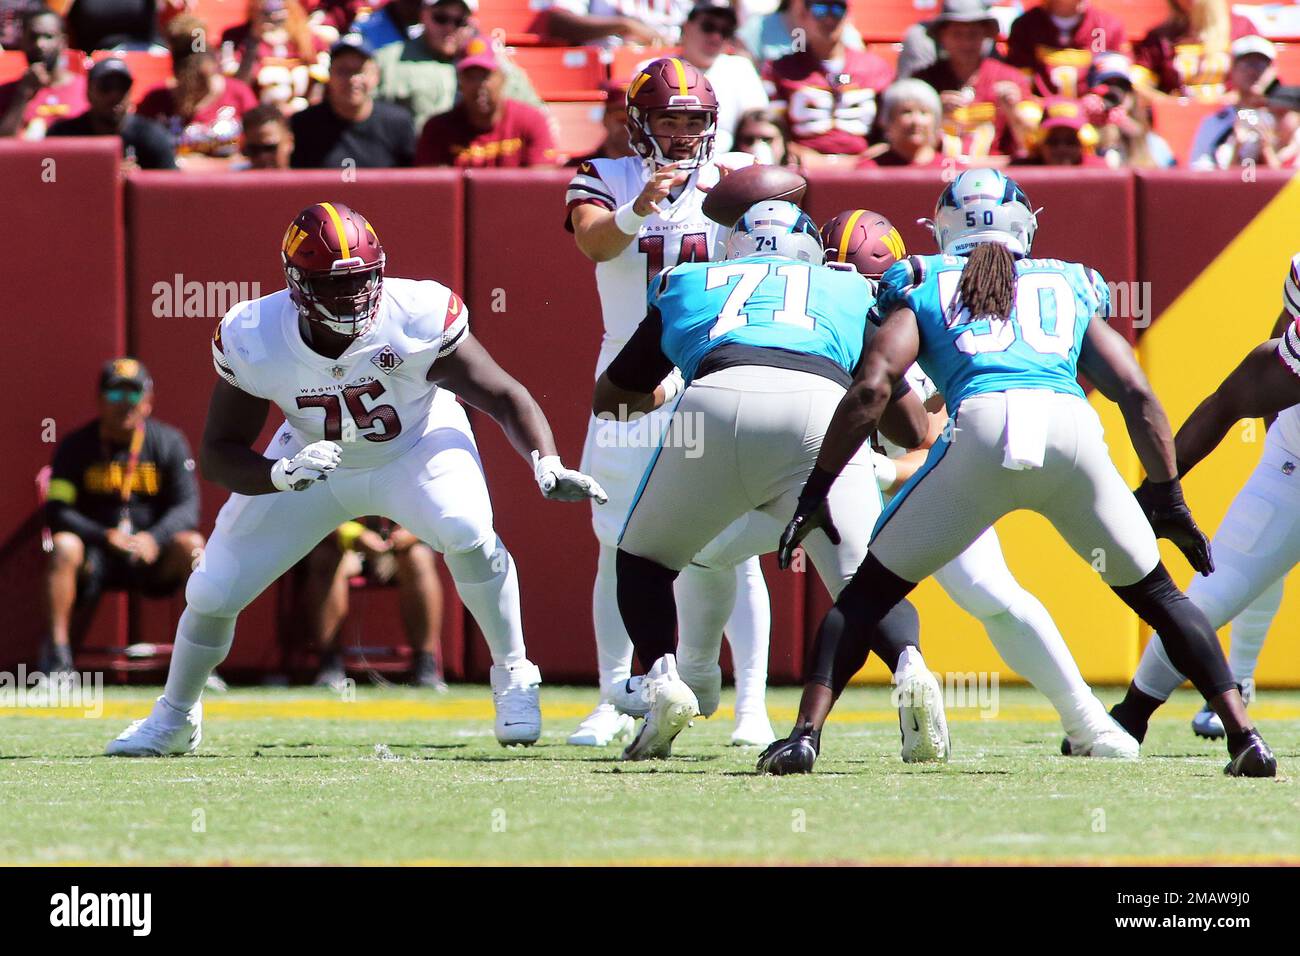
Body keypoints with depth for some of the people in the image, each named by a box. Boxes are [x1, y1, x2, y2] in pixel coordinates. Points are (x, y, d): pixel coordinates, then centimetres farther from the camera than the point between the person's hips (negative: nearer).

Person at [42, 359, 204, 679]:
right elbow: (57, 511, -9)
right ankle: (56, 657, -31)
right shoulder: (76, 446, 0)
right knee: (64, 546, -31)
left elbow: (187, 506, -6)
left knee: (191, 544, -28)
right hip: (95, 556, -1)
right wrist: (106, 537, -26)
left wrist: (154, 538, -27)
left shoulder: (169, 442, 2)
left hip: (151, 556, 1)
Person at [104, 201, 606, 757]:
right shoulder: (251, 341, -28)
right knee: (213, 593, -2)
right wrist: (281, 474, -42)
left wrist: (546, 465, -42)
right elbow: (218, 455, -21)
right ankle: (175, 718, 29)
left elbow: (504, 398, -23)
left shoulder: (418, 317, -32)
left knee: (466, 532, -33)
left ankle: (512, 675, -9)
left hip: (417, 447, -2)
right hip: (314, 460, 2)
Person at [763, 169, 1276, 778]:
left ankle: (806, 732, -5)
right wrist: (1167, 497, 26)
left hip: (982, 428, -2)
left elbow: (872, 388, 9)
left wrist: (816, 492, 12)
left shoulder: (925, 289, 24)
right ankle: (1245, 735, 9)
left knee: (869, 592, 12)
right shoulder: (1071, 288, 30)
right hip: (1071, 425, 2)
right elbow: (1136, 393, 21)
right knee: (1156, 595, 20)